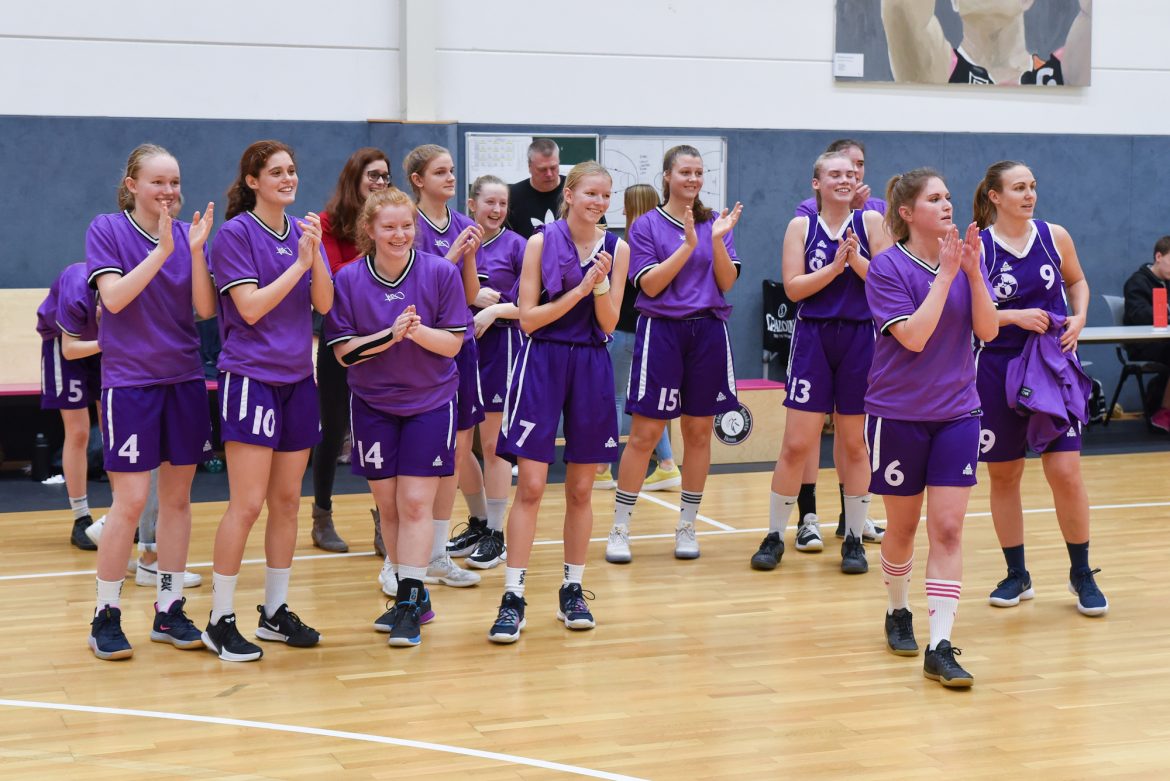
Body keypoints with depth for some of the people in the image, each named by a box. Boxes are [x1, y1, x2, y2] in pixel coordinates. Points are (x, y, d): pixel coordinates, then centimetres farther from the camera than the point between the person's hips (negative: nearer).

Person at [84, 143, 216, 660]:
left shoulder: (188, 233, 6)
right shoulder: (106, 230, -3)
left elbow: (206, 307, -3)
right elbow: (114, 297, -16)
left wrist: (195, 249, -16)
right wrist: (161, 250, -22)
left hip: (185, 379, 4)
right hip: (129, 381, -4)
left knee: (177, 497, 8)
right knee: (130, 501, -8)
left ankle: (169, 611, 19)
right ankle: (106, 617, 5)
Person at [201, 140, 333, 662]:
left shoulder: (303, 232, 10)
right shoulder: (236, 233, -7)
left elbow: (323, 303, 2)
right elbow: (250, 307, -14)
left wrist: (315, 254, -13)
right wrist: (298, 264, -16)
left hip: (297, 379, 6)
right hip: (250, 378, -6)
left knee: (286, 502, 10)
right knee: (248, 503, -9)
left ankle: (275, 611, 20)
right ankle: (220, 621, -1)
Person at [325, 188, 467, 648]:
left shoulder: (440, 273, -9)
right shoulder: (349, 279, -7)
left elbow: (453, 343, -7)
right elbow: (343, 351, -7)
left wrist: (417, 330, -25)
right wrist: (389, 335, -22)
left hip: (430, 402, -2)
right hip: (372, 405, 2)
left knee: (415, 502, -7)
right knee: (387, 505, 7)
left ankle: (410, 604, -3)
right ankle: (413, 597, 21)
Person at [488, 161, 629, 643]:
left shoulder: (616, 249, 4)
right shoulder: (541, 243, -4)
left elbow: (609, 324, 1)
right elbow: (528, 318, -8)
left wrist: (601, 284, -15)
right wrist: (579, 289, -16)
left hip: (592, 367, 3)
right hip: (542, 363, -3)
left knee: (580, 489, 9)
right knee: (530, 485, -6)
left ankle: (572, 590, 21)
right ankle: (513, 598, -2)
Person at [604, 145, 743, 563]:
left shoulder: (715, 222, 9)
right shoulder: (646, 225, 0)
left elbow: (727, 282, 1)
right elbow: (650, 285, -10)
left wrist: (718, 240, -14)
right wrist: (688, 244, -17)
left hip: (708, 332, 3)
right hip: (661, 330, -3)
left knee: (699, 431, 7)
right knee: (644, 432, -4)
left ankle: (687, 527, 18)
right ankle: (619, 530, 4)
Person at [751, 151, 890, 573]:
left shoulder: (870, 221, 2)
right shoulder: (801, 226, 2)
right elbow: (793, 287, -7)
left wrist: (856, 259, -19)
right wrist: (835, 266, -18)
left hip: (859, 338, 1)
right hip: (813, 337, 0)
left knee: (854, 444, 8)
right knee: (796, 444, -1)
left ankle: (854, 538, 19)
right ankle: (774, 535, 11)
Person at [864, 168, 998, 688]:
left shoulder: (965, 260, 2)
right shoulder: (887, 267, -11)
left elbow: (987, 330, -5)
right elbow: (914, 336, -21)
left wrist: (973, 271, -16)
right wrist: (945, 274, -22)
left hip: (956, 414, 3)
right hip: (898, 415, -3)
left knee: (948, 528, -6)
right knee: (902, 526, 11)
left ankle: (940, 647, -7)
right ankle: (898, 612, 37)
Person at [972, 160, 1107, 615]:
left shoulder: (1055, 236, 1)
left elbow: (1077, 280, 17)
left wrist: (1078, 319, -1)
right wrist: (1014, 316, -19)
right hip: (998, 369, -1)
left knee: (1066, 472, -5)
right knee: (1003, 475, 7)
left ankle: (1081, 573, 12)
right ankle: (1016, 575, 22)